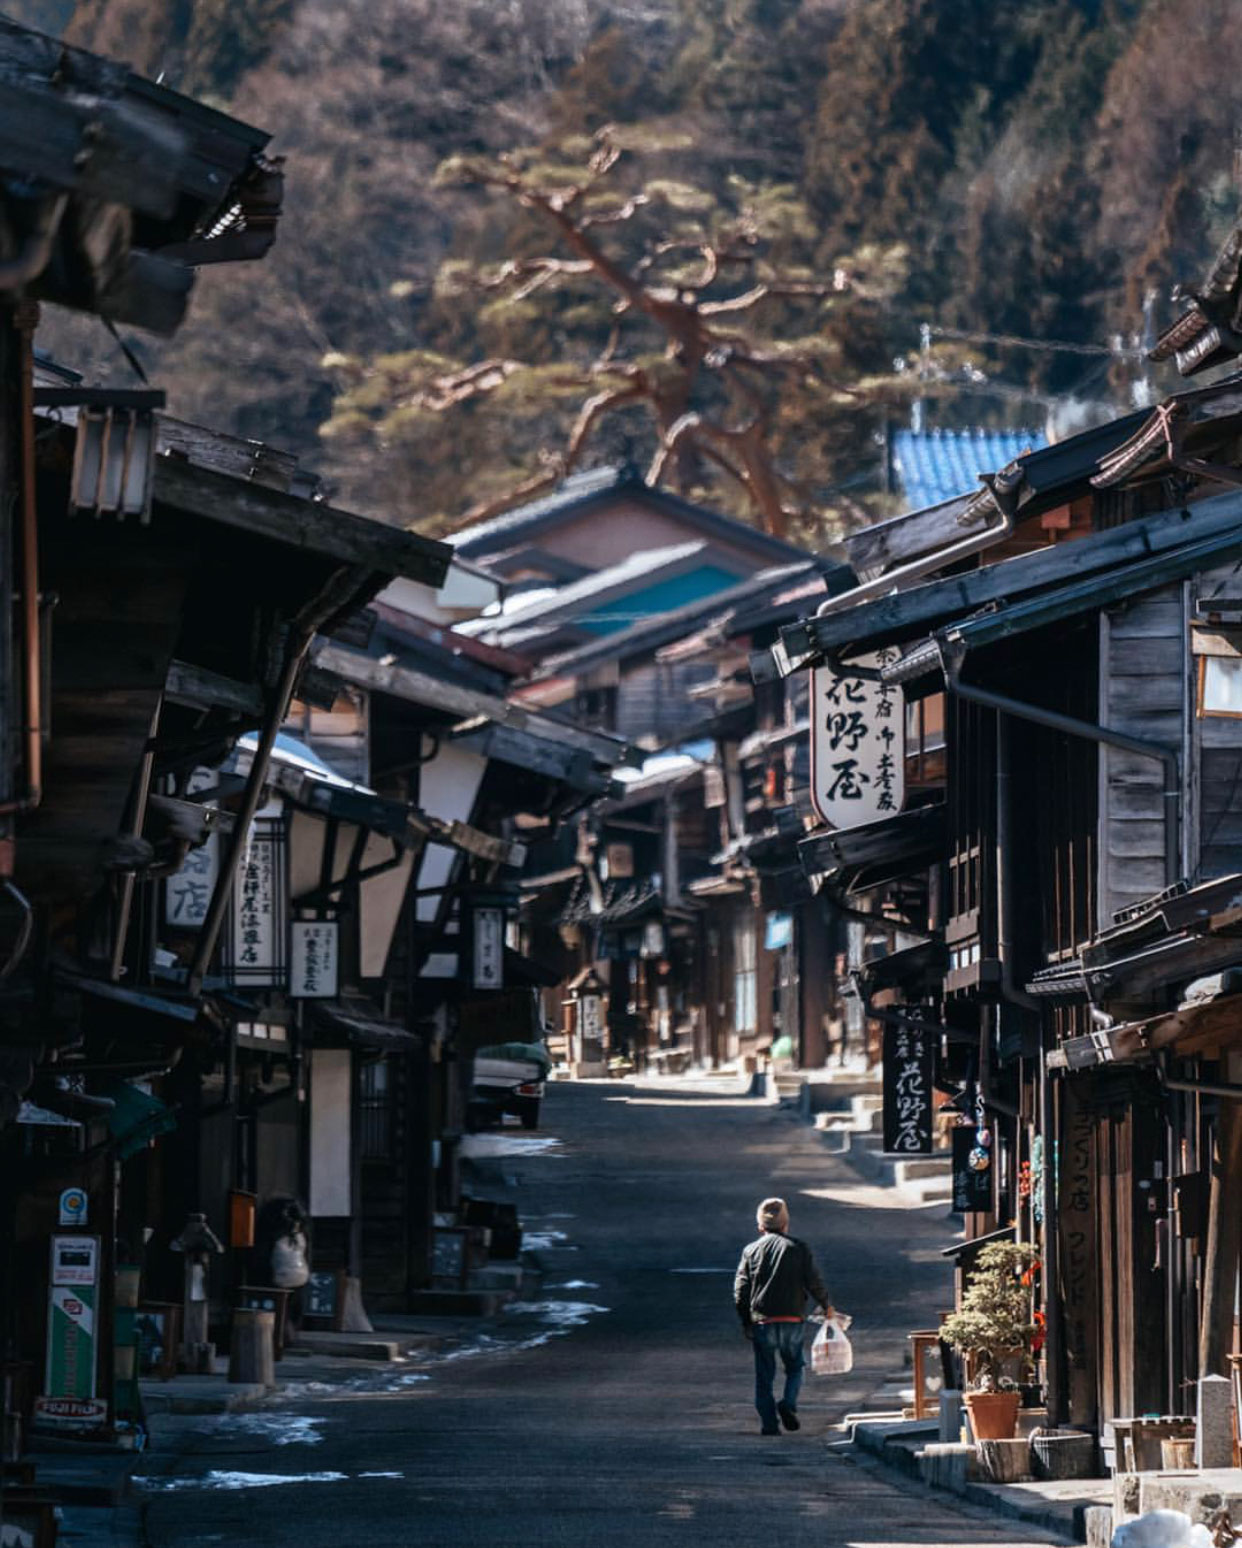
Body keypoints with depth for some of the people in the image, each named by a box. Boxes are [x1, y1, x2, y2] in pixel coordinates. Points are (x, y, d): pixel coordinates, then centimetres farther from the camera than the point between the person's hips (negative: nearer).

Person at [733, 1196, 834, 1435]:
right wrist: (826, 1306, 17)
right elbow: (814, 1283, -1)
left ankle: (768, 1423, 3)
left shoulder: (751, 1250, 4)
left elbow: (740, 1290, 3)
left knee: (764, 1375, 8)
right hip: (792, 1319, -1)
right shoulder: (798, 1248, 1)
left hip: (761, 1320, 1)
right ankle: (789, 1404, -8)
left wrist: (746, 1322, 12)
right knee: (794, 1366, 16)